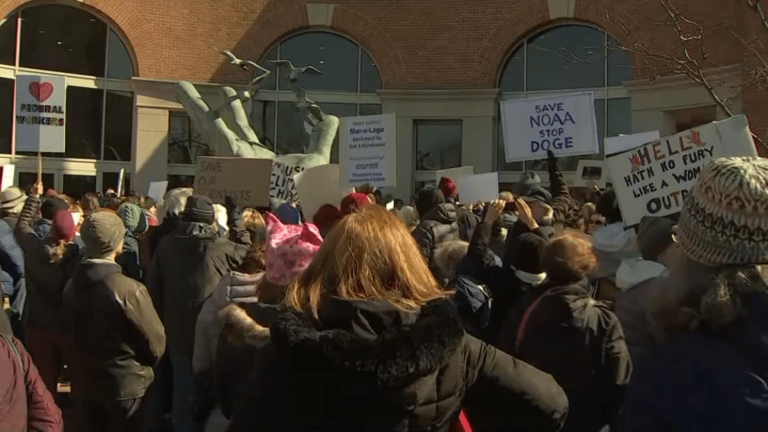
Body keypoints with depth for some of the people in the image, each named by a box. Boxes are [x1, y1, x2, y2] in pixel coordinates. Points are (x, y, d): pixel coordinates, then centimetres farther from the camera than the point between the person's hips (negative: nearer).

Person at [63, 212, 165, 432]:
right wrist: (145, 364, 3)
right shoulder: (129, 289, -26)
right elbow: (155, 343, -18)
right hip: (127, 385, -6)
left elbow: (74, 334, 8)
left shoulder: (71, 286, -5)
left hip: (87, 383, 6)